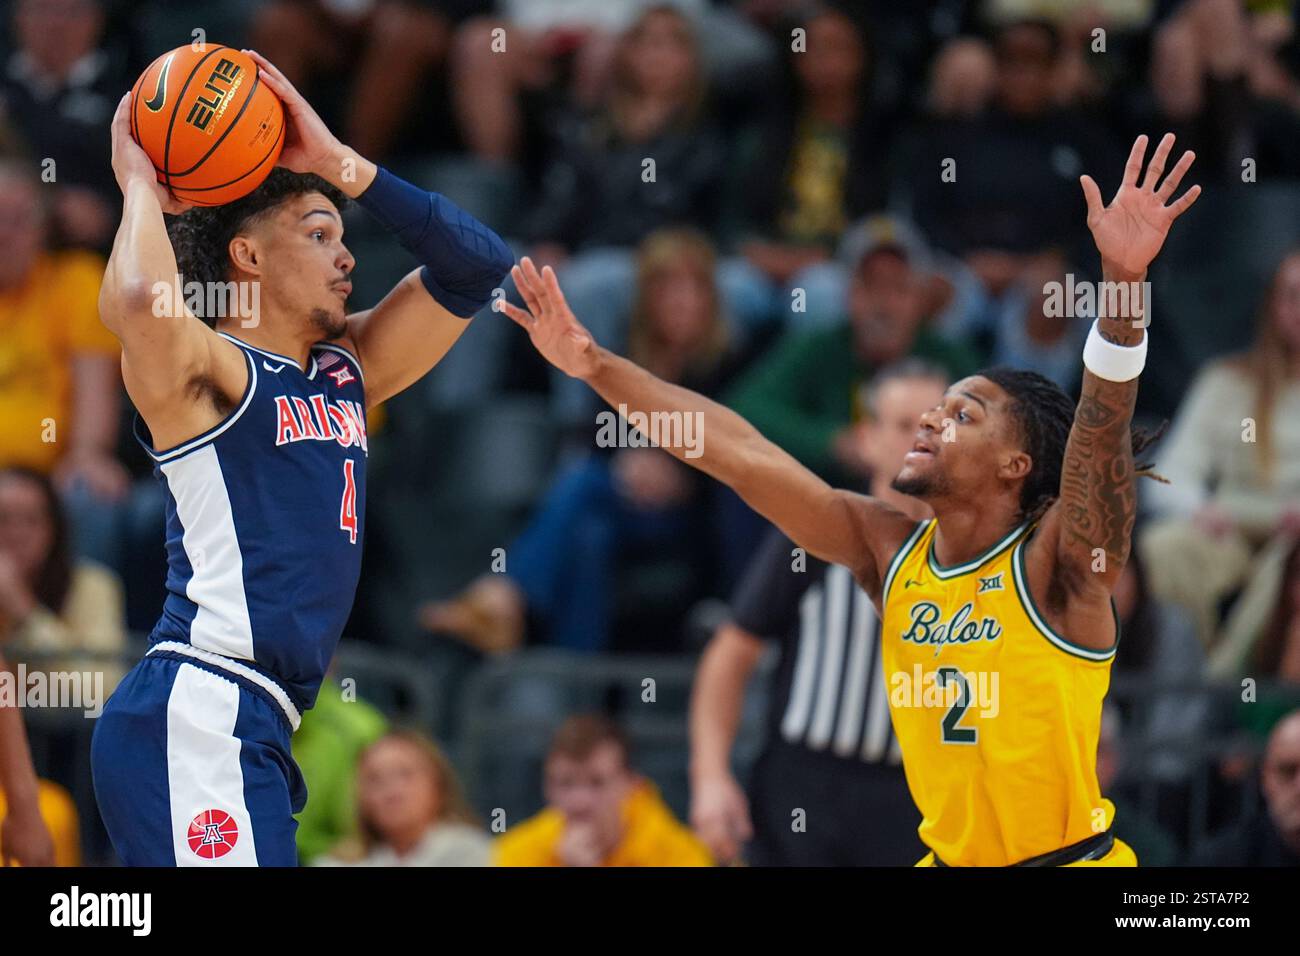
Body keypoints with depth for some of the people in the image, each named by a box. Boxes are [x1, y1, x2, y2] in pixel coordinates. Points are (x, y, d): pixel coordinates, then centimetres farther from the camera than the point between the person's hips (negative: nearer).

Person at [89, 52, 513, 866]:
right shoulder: (208, 370, -5)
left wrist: (340, 164, 13)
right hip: (198, 715, -9)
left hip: (251, 727, 9)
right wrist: (140, 185, -10)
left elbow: (476, 265, 21)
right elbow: (136, 300, -29)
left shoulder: (346, 375, 20)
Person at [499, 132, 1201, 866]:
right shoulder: (890, 551, 1)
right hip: (951, 857, 6)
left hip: (1072, 858, -6)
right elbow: (741, 455, -1)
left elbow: (1100, 432, -31)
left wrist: (1124, 280, -46)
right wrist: (596, 365, -5)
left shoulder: (1055, 566, -14)